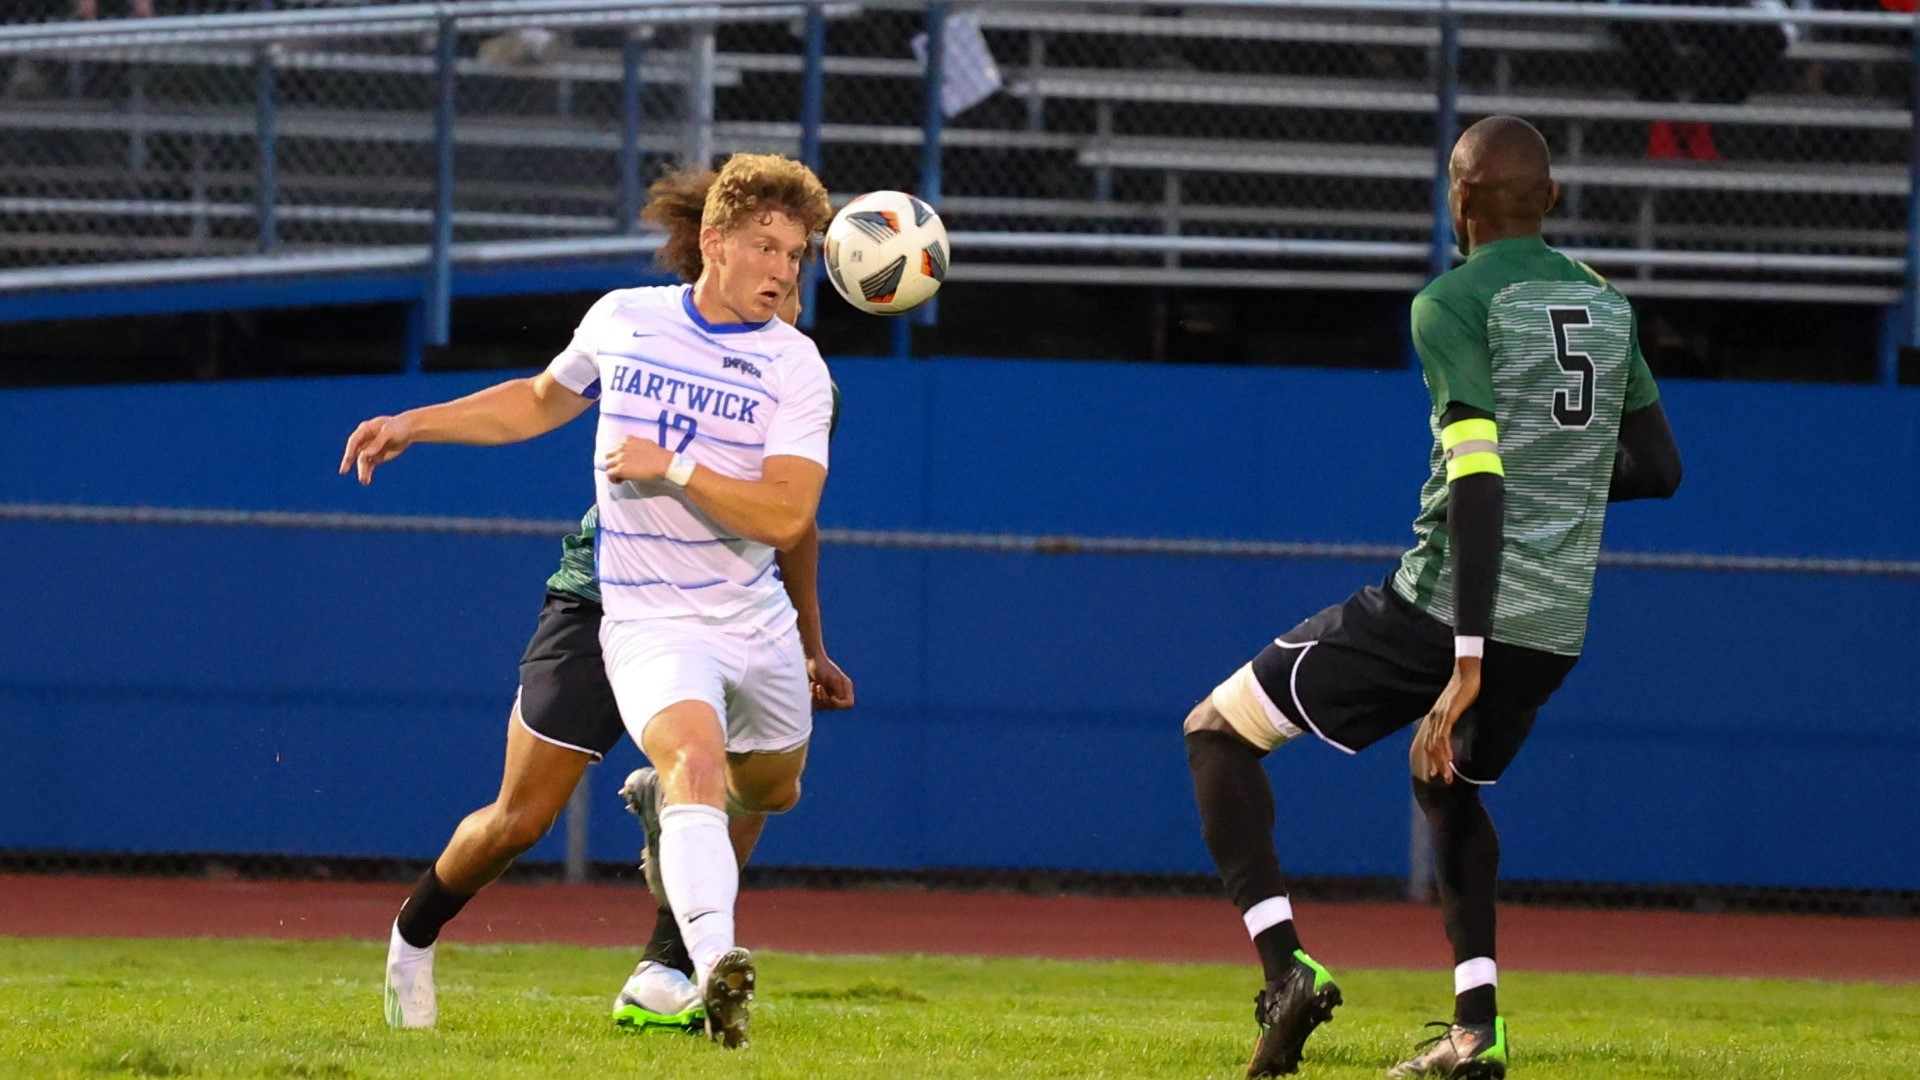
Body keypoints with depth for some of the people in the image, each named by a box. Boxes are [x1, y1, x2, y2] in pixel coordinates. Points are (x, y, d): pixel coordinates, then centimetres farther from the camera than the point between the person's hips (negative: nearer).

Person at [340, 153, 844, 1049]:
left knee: (772, 787, 20)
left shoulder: (795, 367, -5)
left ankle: (662, 799, 56)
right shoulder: (622, 319, 1)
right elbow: (542, 400, 23)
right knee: (698, 759, -29)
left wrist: (669, 469, -21)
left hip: (756, 620, 3)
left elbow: (786, 516, -17)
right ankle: (714, 965, -47)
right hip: (650, 620, -2)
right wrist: (417, 424, 21)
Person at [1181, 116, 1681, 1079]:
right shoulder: (1606, 305, 11)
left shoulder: (1454, 303, -10)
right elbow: (1658, 468, 17)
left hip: (1446, 606, -7)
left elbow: (1477, 480, -19)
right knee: (1445, 775, 35)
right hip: (1557, 628, 7)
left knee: (1218, 731, 8)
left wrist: (1468, 659, -22)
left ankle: (1284, 965, -9)